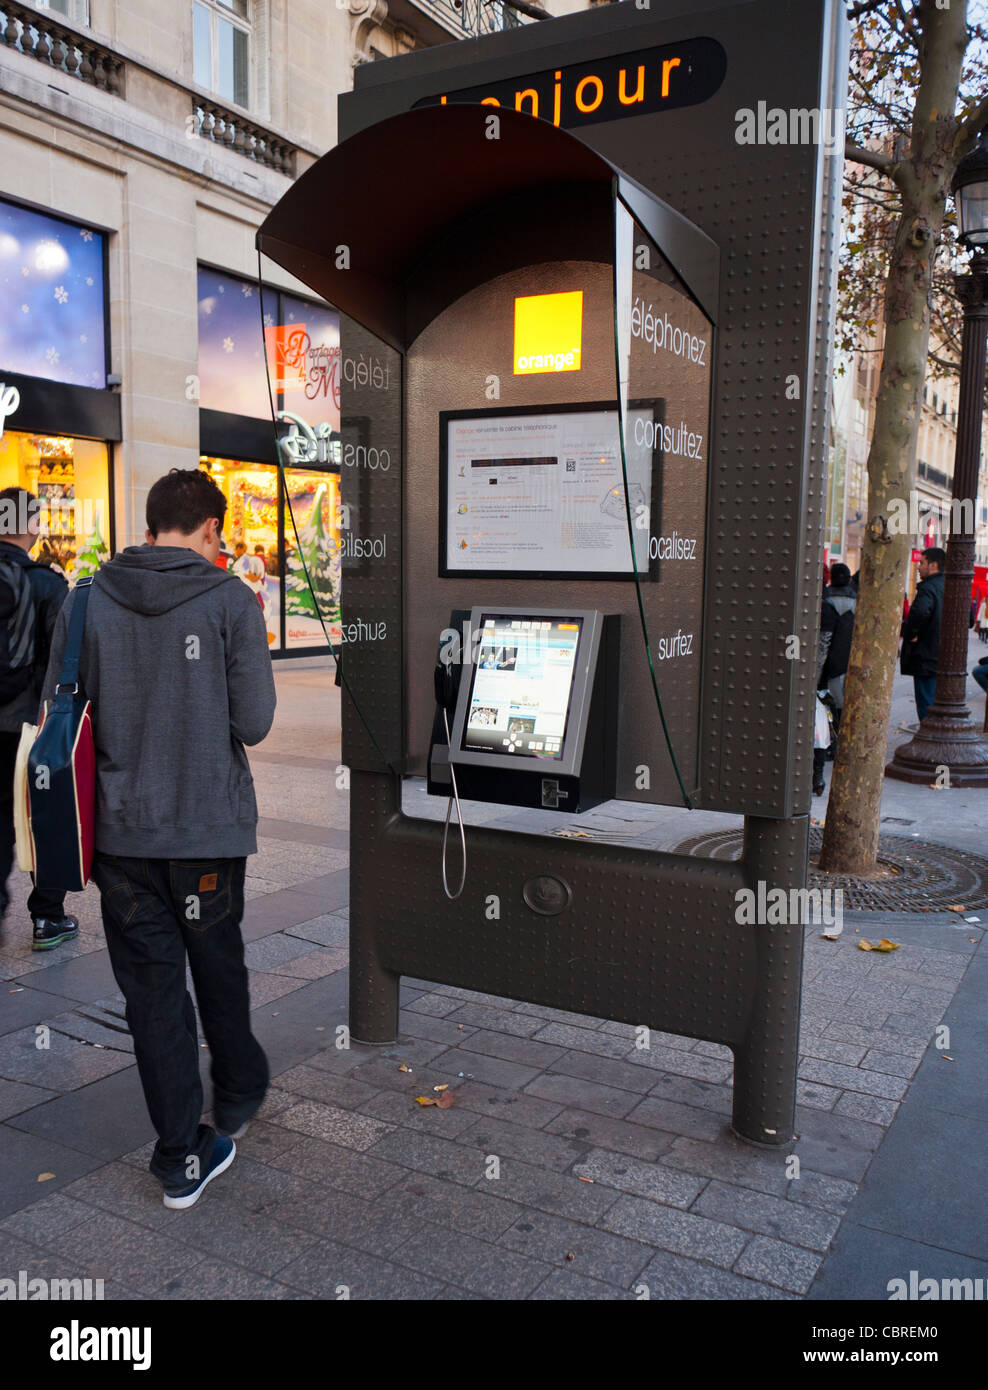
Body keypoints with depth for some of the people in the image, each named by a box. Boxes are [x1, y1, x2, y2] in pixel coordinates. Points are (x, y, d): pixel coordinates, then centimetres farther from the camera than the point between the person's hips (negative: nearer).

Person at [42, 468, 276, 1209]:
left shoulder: (86, 602, -2)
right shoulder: (231, 600, -11)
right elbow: (254, 722, -13)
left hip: (121, 829, 2)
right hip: (210, 827, -1)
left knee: (152, 987, 11)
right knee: (219, 969, 21)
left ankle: (183, 1159, 19)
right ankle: (238, 1100, 41)